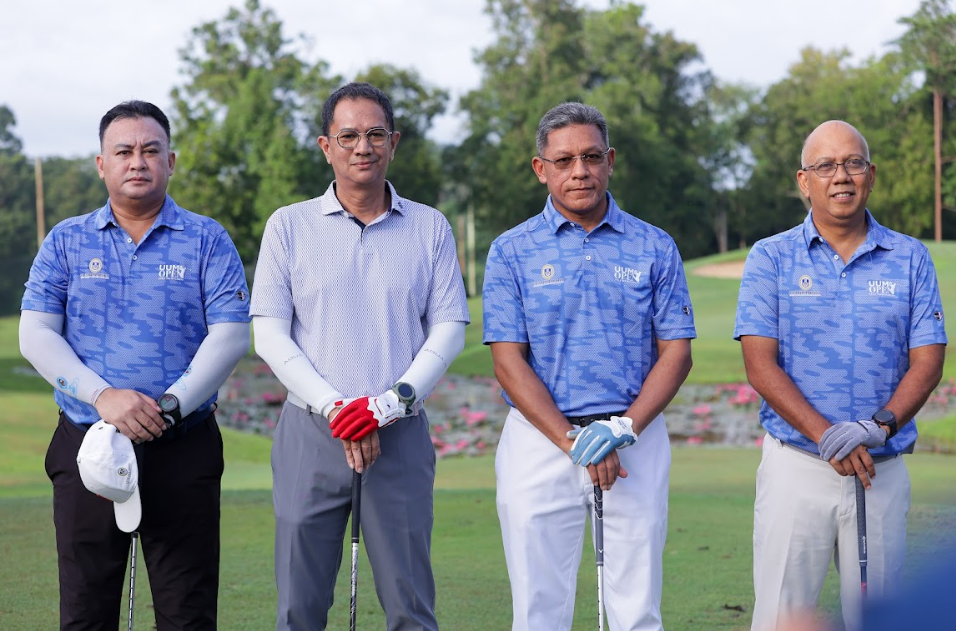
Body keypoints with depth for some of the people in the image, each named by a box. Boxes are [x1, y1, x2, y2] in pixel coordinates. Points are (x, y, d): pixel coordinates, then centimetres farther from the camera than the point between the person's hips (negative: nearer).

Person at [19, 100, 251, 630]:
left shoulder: (207, 240, 6)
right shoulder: (67, 242, 9)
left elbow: (230, 334, -3)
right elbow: (35, 334, 0)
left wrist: (171, 405, -16)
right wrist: (103, 396, -15)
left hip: (184, 450, -1)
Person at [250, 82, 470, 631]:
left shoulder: (431, 228, 9)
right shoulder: (289, 226, 7)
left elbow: (449, 329, 5)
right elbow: (270, 334, 2)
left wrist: (390, 403, -10)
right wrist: (334, 407, -11)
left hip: (400, 435, 0)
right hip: (311, 431, 0)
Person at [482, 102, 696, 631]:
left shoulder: (654, 248, 6)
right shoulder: (512, 251, 3)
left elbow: (676, 352, 3)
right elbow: (508, 360, -3)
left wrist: (625, 429, -12)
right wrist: (572, 440, -13)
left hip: (636, 442, 1)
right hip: (539, 441, -1)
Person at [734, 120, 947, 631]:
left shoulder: (910, 259, 8)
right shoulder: (770, 258, 3)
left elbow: (926, 362, 2)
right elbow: (761, 366, -5)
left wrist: (879, 426, -16)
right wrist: (826, 435, -17)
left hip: (883, 469, 2)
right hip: (795, 467, -1)